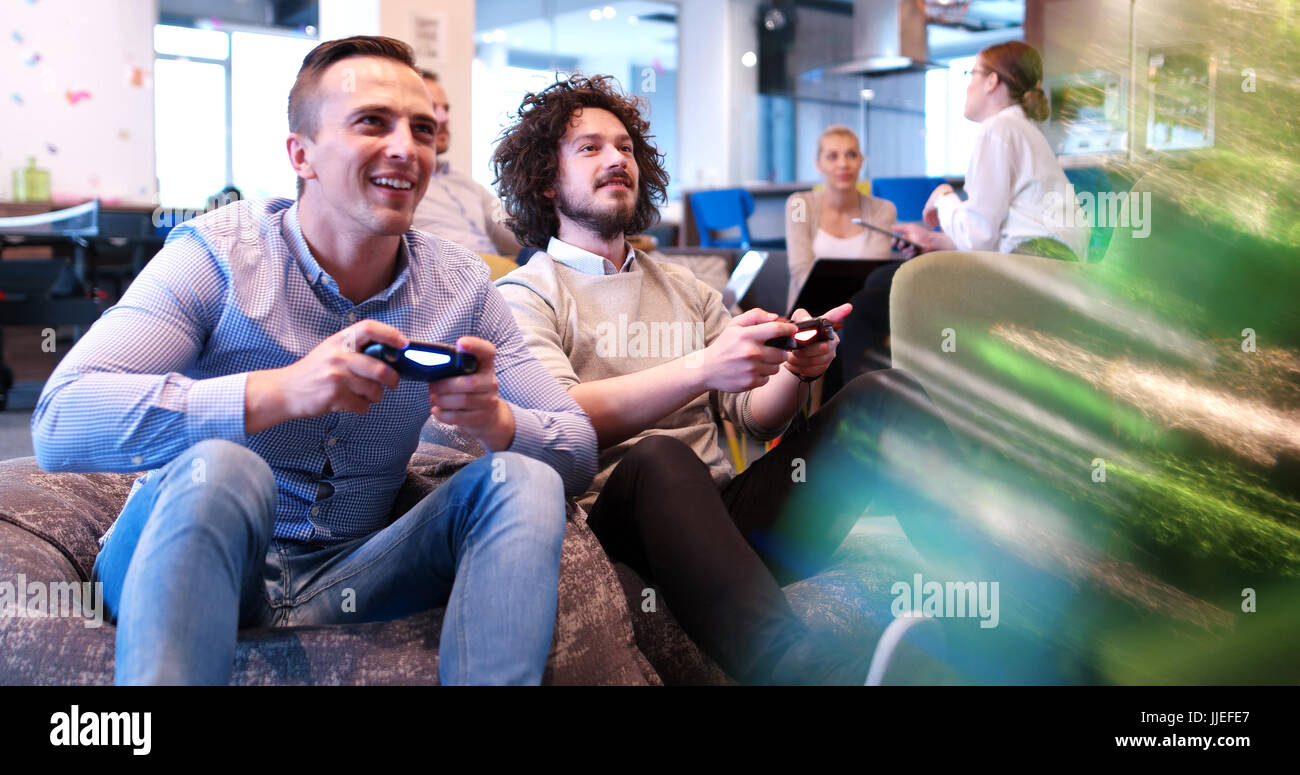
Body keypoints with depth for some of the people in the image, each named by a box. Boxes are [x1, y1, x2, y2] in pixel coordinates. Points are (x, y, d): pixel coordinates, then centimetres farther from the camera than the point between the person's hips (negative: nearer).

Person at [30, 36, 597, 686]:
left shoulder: (462, 286, 1)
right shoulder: (216, 254, -11)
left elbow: (579, 450, 0)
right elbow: (59, 425, -24)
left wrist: (495, 422, -24)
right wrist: (282, 391, -36)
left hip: (350, 583, 4)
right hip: (178, 571, -3)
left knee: (524, 482, -18)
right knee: (219, 467, -35)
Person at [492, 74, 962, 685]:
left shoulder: (685, 290, 25)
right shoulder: (524, 294, 7)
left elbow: (757, 417, 18)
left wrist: (795, 368, -6)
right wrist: (701, 367, -25)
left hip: (727, 510, 6)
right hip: (614, 516, -5)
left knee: (880, 394, -13)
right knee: (658, 457, -39)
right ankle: (793, 662, -59)